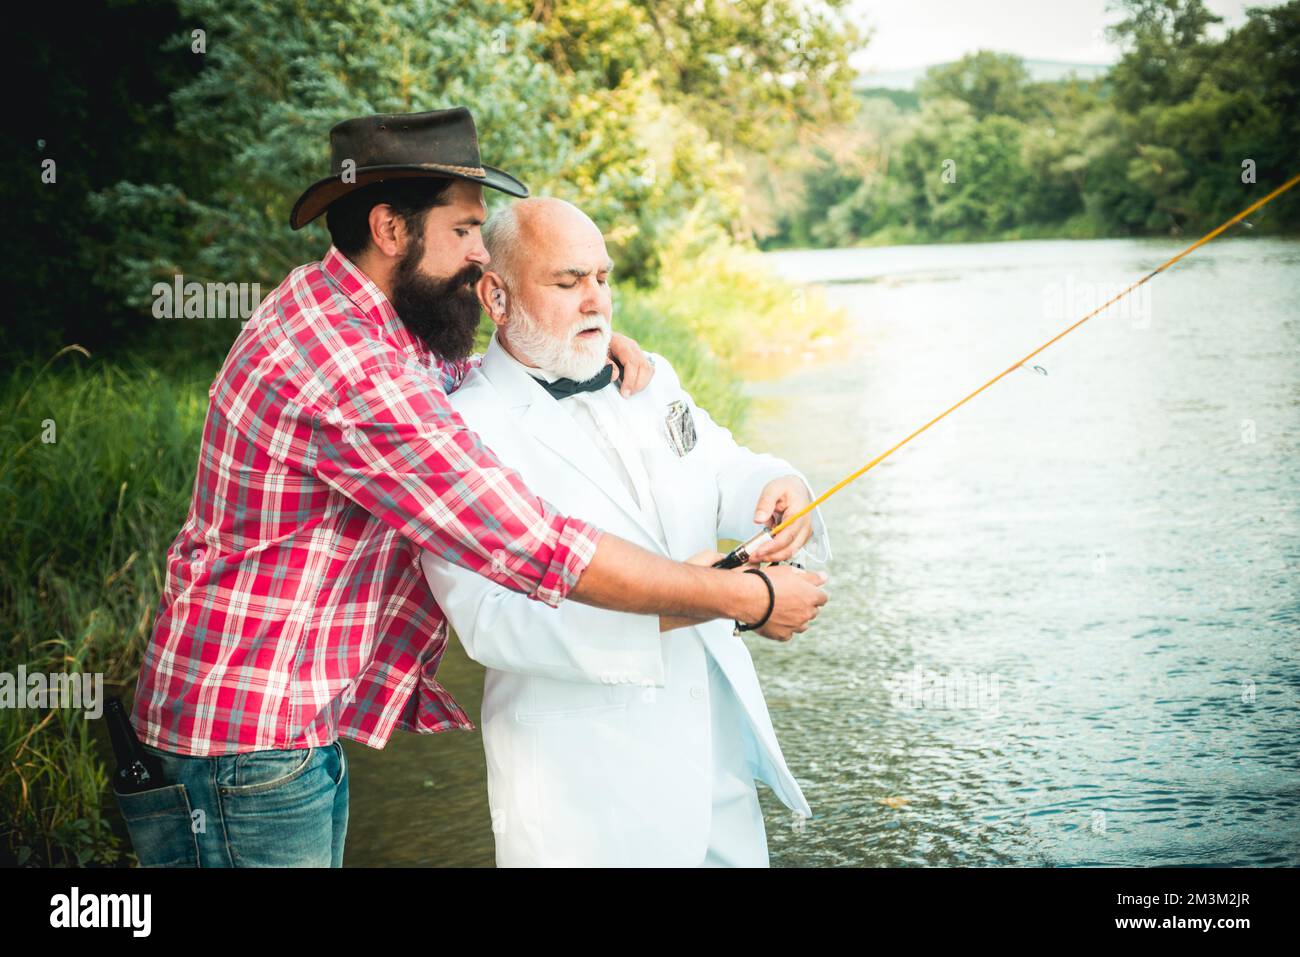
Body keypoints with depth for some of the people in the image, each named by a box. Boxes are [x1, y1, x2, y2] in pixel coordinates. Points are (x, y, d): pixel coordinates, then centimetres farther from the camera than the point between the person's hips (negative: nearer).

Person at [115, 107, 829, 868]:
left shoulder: (344, 315, 7)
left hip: (304, 719, 10)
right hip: (250, 727, -10)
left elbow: (471, 377, 24)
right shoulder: (345, 365, -26)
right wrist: (748, 599, -21)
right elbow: (530, 547, -28)